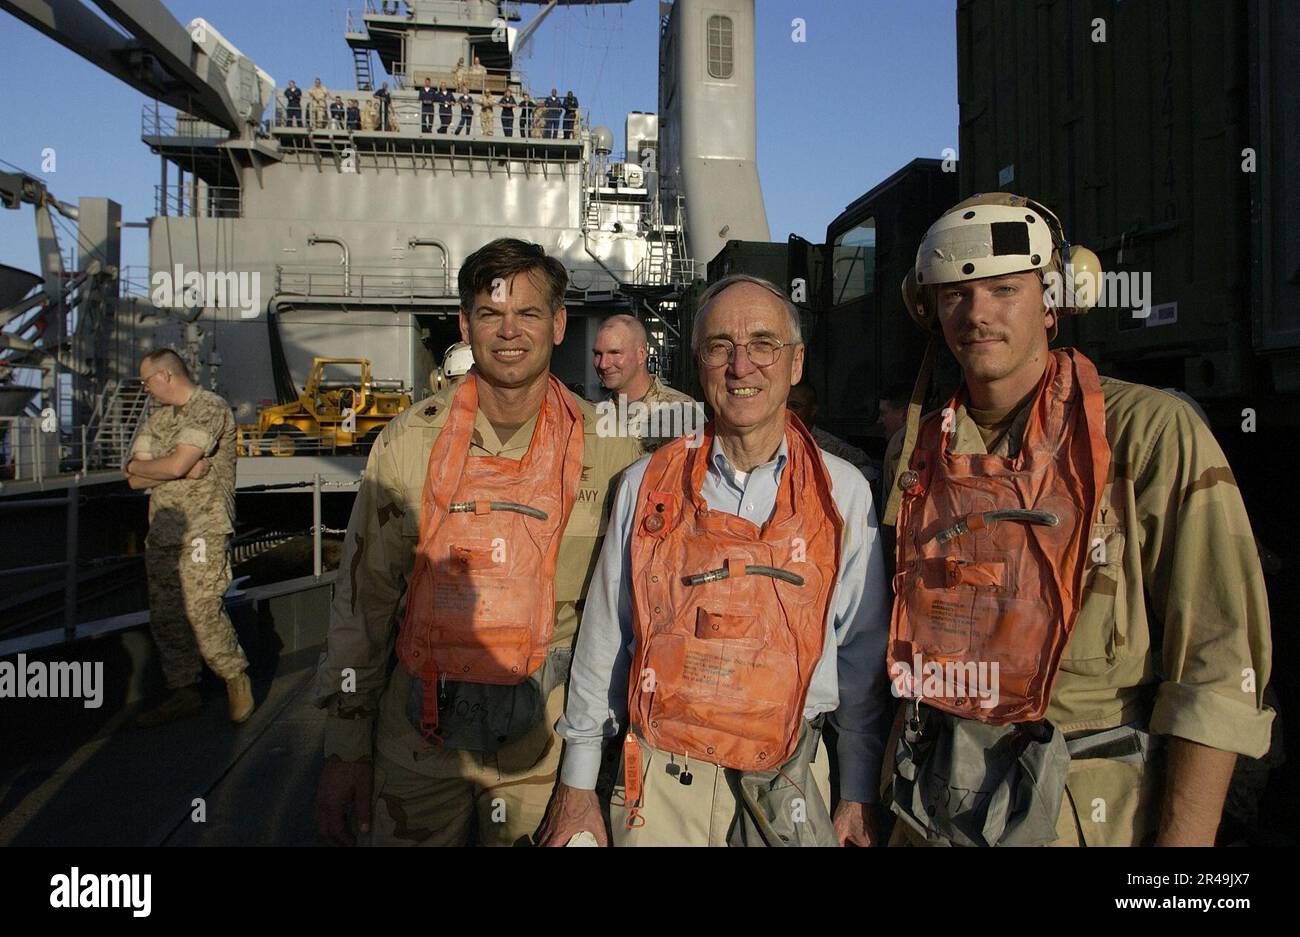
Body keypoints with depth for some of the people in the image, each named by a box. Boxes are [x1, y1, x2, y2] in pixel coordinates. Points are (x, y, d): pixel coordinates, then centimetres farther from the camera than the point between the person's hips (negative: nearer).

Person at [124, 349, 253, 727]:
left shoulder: (210, 408, -9)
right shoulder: (157, 418, 17)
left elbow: (175, 465, -20)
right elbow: (134, 481, 7)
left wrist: (137, 466, 0)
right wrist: (186, 469, -8)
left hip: (202, 529, -8)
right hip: (162, 530, 8)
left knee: (202, 610, -14)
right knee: (165, 616, 8)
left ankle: (236, 678, 5)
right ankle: (183, 693, 17)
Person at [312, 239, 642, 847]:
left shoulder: (606, 449, -6)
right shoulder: (410, 440, -6)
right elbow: (361, 600, -1)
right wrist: (344, 748, -1)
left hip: (544, 745, 0)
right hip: (418, 736, 1)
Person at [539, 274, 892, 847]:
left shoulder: (844, 493, -5)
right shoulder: (647, 486, -4)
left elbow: (864, 652, 2)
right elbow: (602, 642, 2)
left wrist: (859, 796, 4)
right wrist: (577, 785, 5)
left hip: (789, 784, 0)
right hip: (662, 783, 1)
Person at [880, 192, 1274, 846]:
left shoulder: (1152, 433, -12)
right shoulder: (914, 450, 2)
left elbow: (1219, 658, -13)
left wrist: (1183, 834, -16)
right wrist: (876, 791, 9)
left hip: (1092, 813, -3)